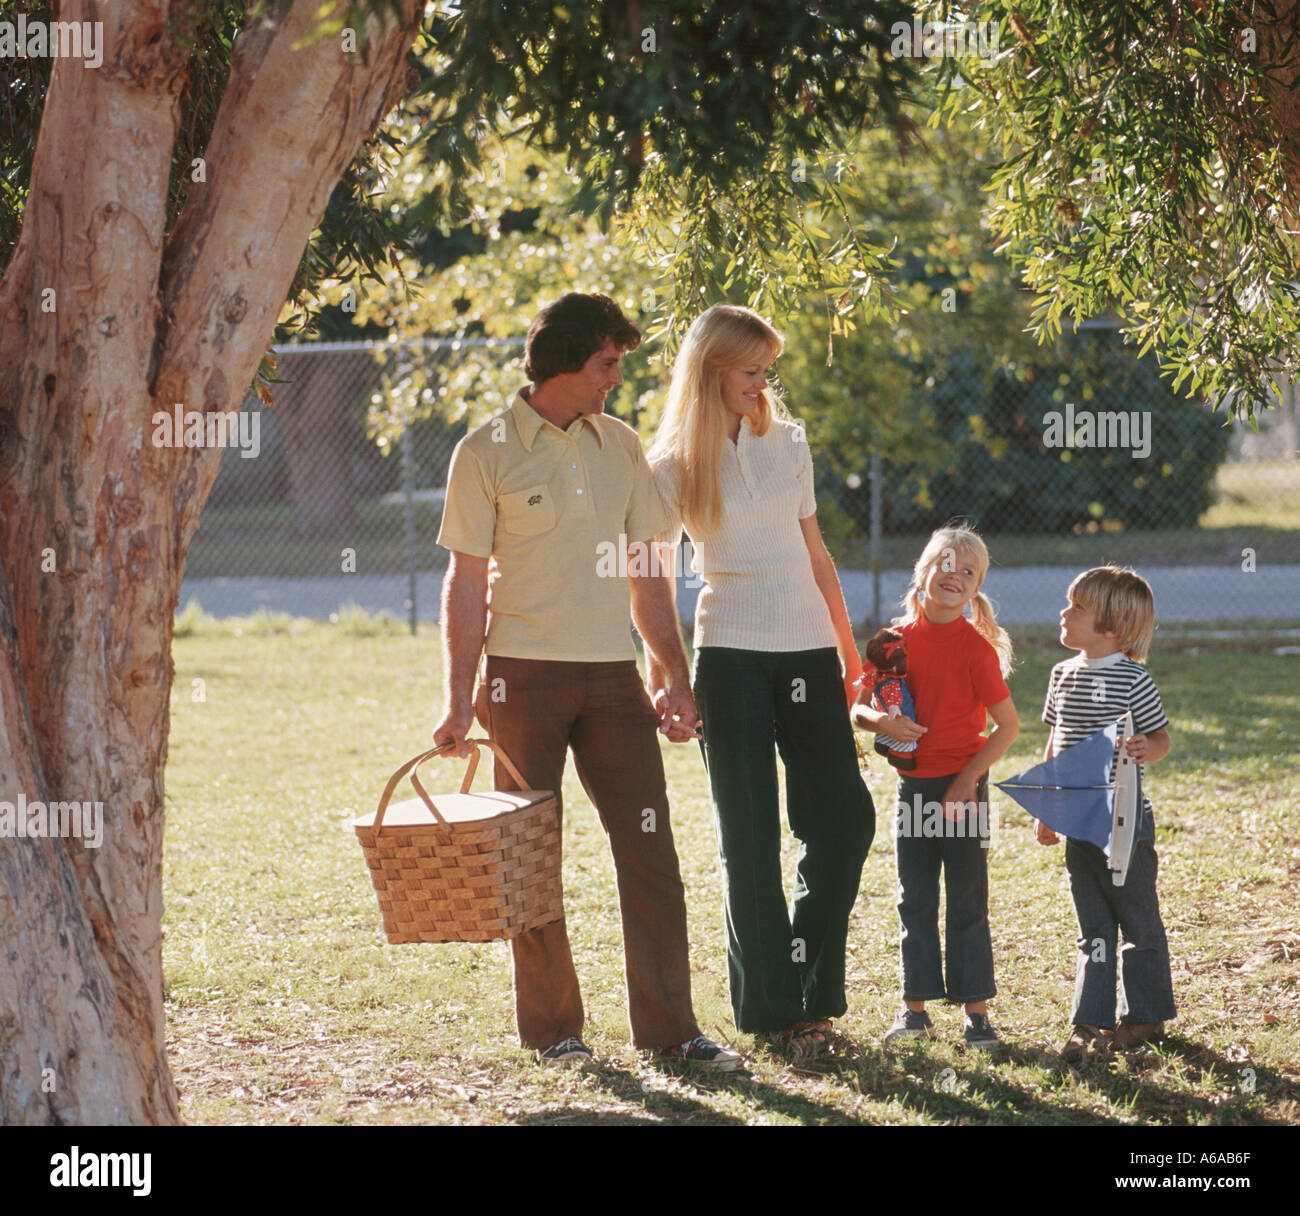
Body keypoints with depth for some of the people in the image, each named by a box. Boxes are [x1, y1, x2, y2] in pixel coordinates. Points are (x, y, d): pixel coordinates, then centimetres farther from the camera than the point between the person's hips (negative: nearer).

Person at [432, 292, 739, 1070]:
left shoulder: (621, 446, 10)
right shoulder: (488, 452, -3)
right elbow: (467, 583, -4)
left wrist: (677, 676, 11)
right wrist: (460, 700, -9)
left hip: (612, 671, 4)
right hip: (525, 675, -4)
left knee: (649, 847, -2)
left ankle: (669, 1026, 2)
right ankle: (553, 1028, 13)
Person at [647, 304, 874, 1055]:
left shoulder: (788, 441, 10)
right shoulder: (675, 465, -2)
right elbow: (654, 581, -1)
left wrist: (849, 648, 15)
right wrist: (661, 678, -7)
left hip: (807, 647, 4)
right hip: (731, 653, -4)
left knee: (846, 819, -1)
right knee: (750, 834, 1)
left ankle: (812, 984, 14)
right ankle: (774, 1005, 7)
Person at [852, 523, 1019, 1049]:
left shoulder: (976, 646, -10)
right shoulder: (898, 639, 1)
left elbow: (1008, 726, -9)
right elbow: (859, 710, 3)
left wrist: (967, 780, -15)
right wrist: (882, 722, -19)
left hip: (962, 786, -4)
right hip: (913, 783, 4)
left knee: (967, 900, 1)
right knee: (914, 898, 8)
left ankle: (975, 1010, 7)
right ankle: (915, 1007, 16)